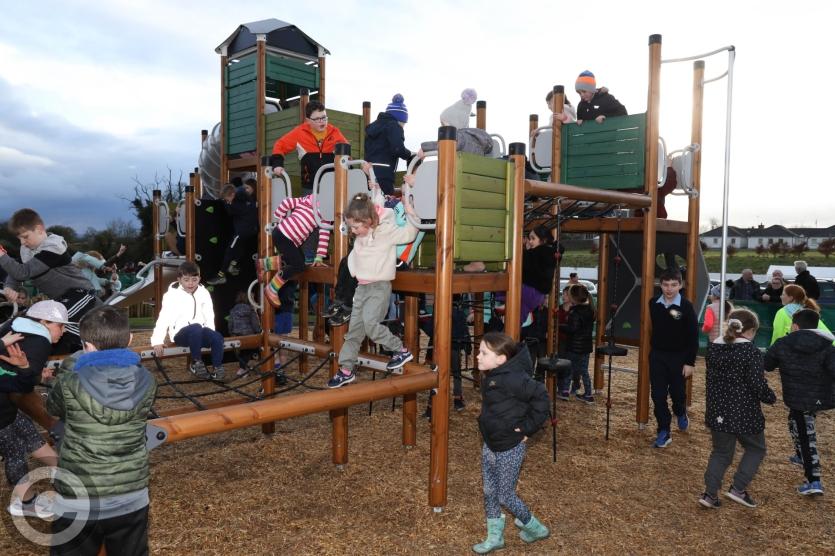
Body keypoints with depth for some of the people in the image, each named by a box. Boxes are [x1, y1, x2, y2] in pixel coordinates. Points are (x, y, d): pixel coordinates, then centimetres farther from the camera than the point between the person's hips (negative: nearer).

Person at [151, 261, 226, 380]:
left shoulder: (204, 293, 6)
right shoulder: (172, 295, -5)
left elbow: (209, 317, 8)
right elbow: (164, 318, -11)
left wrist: (210, 334, -8)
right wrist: (157, 341, -20)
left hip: (200, 333, 3)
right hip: (180, 333, -3)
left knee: (218, 337, -27)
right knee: (196, 328, -37)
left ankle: (217, 368, -12)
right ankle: (196, 363, -18)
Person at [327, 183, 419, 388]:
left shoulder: (385, 231, -13)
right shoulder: (361, 235, 8)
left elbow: (409, 233, -14)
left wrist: (410, 211, -18)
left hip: (379, 287, -8)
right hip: (362, 287, 8)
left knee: (369, 323, -22)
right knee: (354, 328, 9)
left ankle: (401, 350, -5)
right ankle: (346, 369, 17)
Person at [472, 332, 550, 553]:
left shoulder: (511, 378, -28)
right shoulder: (491, 376, -1)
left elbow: (540, 395, -28)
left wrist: (528, 427, -21)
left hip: (509, 449, -8)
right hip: (490, 445, 8)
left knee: (505, 496, 7)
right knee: (489, 492, 17)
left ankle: (535, 528, 32)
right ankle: (494, 537, 34)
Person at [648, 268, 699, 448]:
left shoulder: (686, 307, -12)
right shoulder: (653, 304, -3)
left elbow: (693, 337, -9)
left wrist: (690, 362, -11)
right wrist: (653, 348, 6)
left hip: (679, 357, -2)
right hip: (657, 356, 3)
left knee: (677, 392, 11)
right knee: (658, 396, 2)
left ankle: (681, 415, 45)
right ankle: (664, 432, 13)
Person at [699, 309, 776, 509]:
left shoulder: (713, 348, 3)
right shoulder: (751, 352, -16)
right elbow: (758, 385, -17)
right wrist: (771, 397, 2)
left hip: (718, 412, 5)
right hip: (744, 414, -5)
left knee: (721, 452, 17)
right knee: (755, 449, 19)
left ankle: (710, 493, 12)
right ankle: (738, 488, 11)